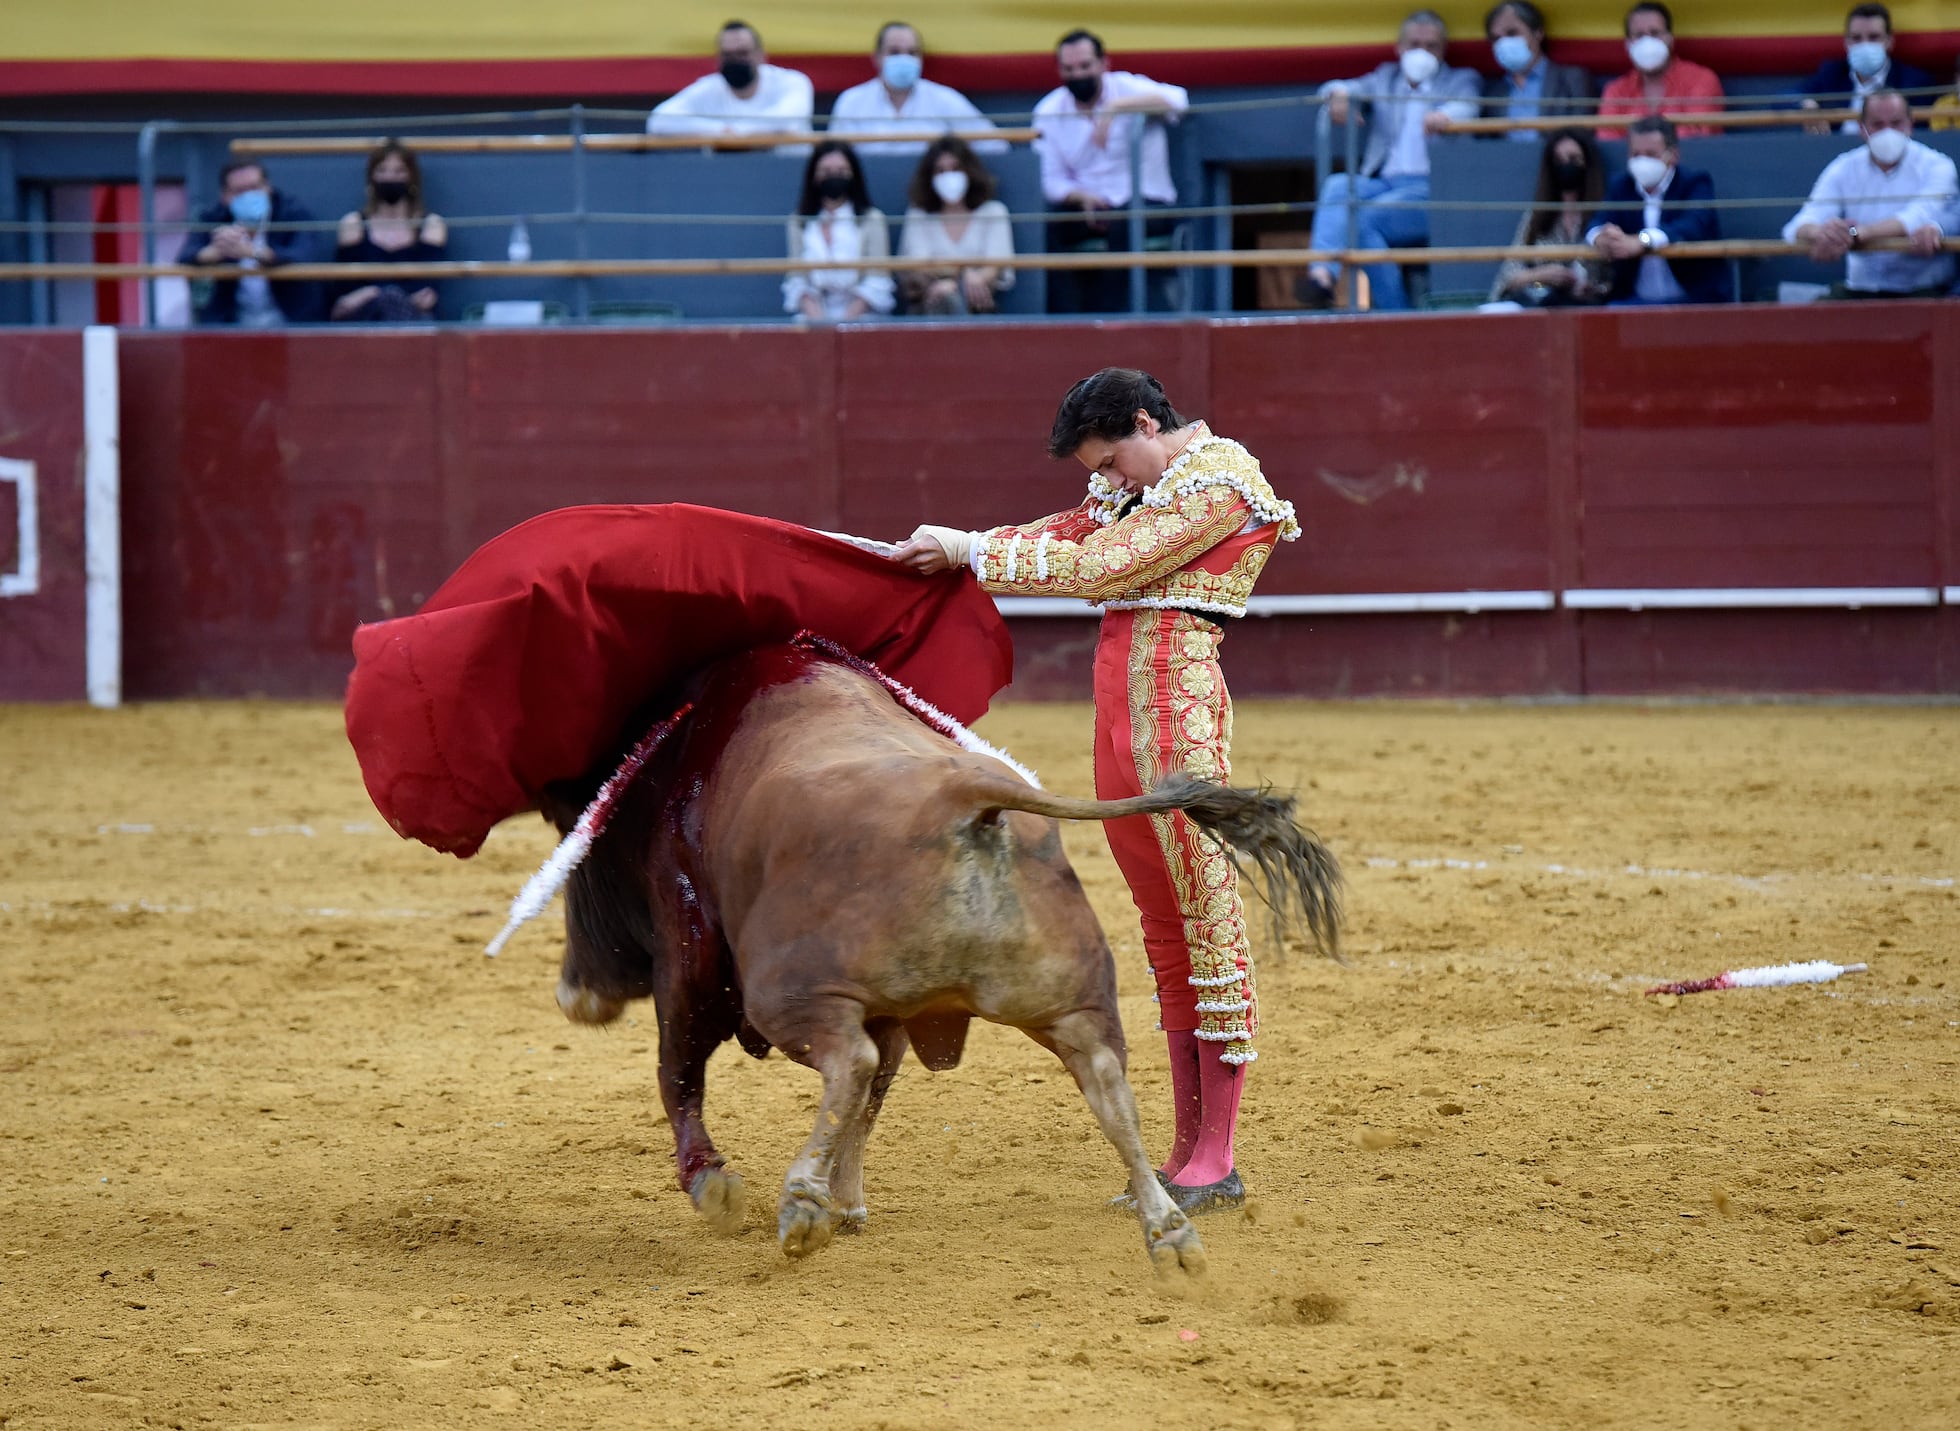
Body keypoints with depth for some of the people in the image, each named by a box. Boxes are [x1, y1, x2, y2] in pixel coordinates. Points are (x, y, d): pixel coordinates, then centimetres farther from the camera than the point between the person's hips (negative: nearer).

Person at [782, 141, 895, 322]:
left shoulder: (872, 220, 5)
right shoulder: (800, 224, 13)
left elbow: (877, 282, -2)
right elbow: (797, 280, 5)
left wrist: (847, 319, -15)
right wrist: (817, 317, -13)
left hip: (859, 317, -2)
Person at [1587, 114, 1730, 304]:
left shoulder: (1695, 183, 0)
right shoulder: (1620, 186, 12)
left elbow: (1693, 226, -20)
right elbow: (1596, 226, -4)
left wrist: (1640, 242, -38)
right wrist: (1601, 237, -32)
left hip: (1693, 299, -3)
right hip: (1635, 300, 3)